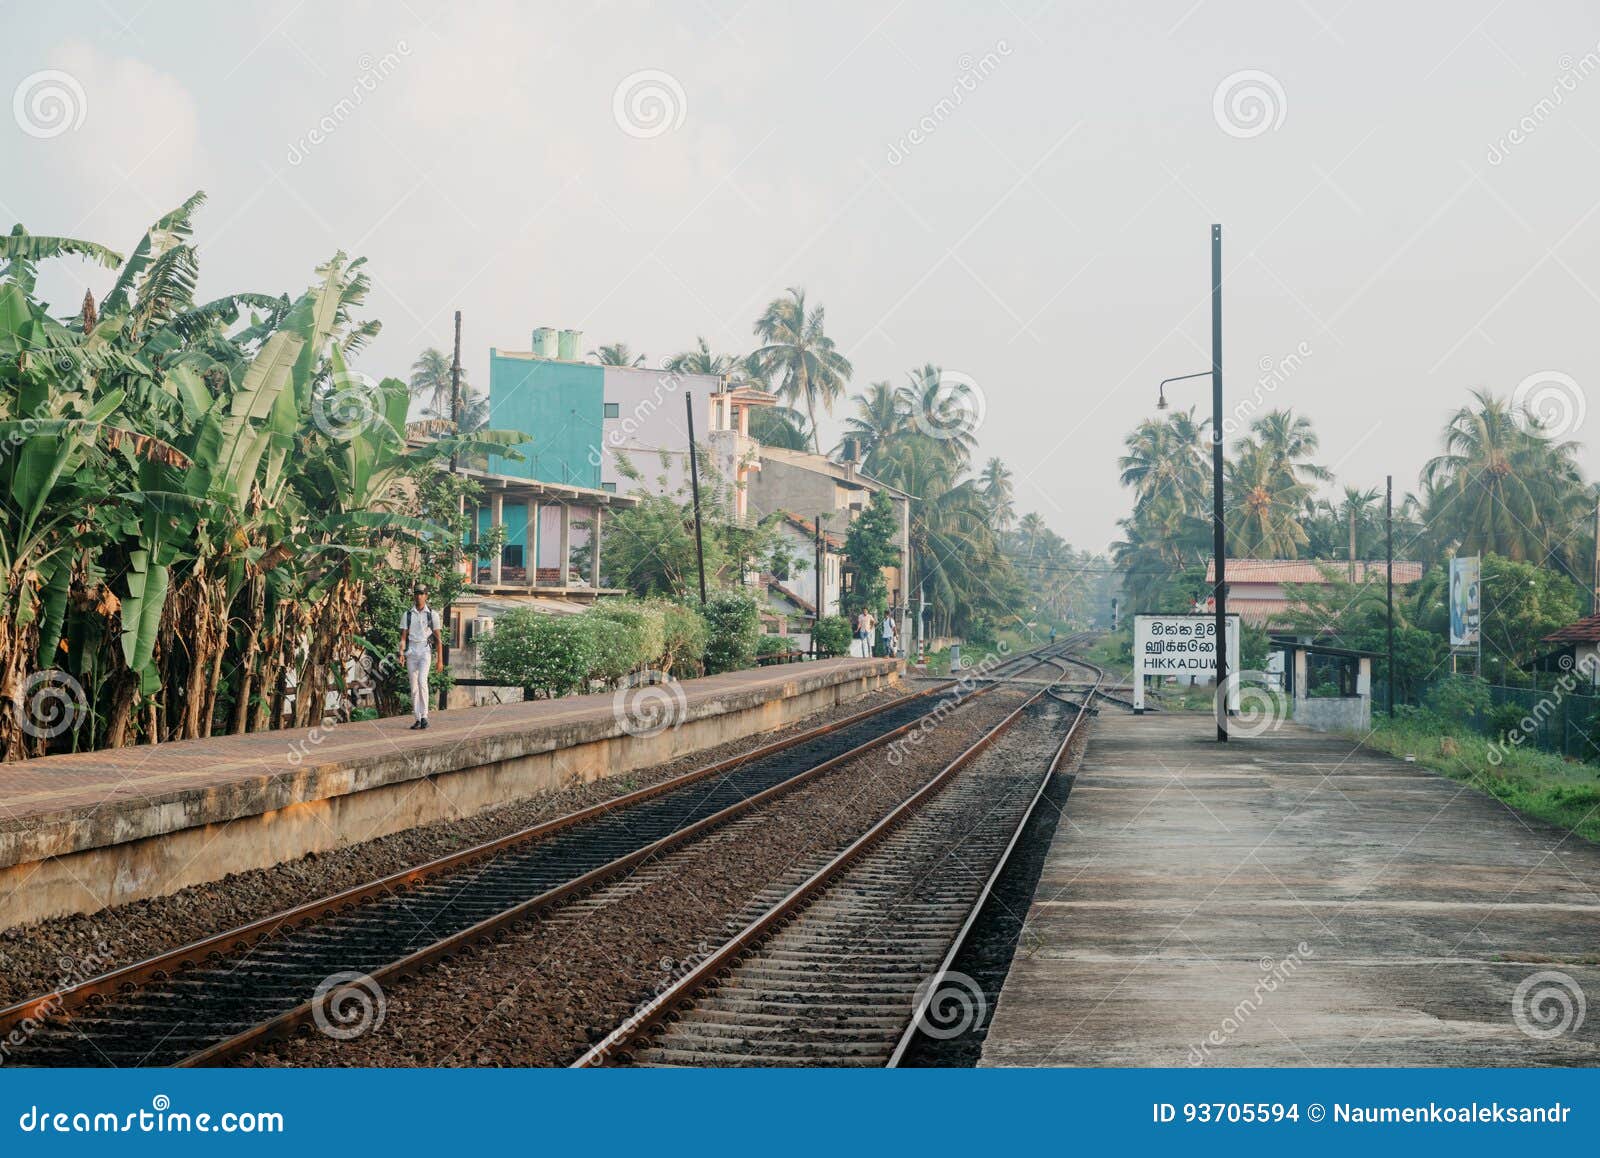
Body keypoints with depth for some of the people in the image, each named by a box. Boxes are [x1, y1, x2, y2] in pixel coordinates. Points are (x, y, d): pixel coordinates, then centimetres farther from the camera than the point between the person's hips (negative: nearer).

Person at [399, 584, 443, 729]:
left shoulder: (432, 614, 4)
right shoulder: (407, 614, 7)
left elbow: (438, 639, 5)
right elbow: (403, 636, 3)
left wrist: (440, 660, 2)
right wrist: (401, 653, -13)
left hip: (425, 652, -2)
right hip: (411, 653, 2)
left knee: (422, 680, -22)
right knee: (414, 687, 3)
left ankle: (424, 715, -18)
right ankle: (417, 719, 9)